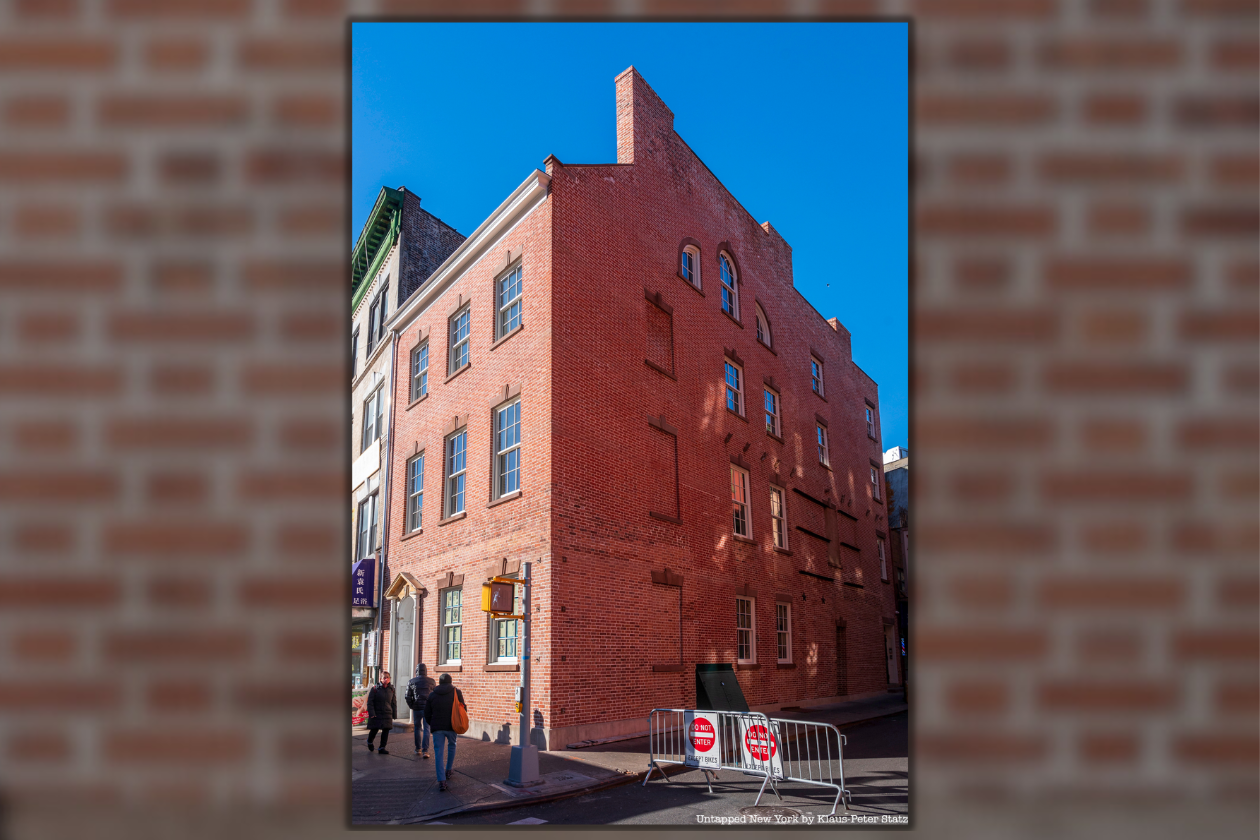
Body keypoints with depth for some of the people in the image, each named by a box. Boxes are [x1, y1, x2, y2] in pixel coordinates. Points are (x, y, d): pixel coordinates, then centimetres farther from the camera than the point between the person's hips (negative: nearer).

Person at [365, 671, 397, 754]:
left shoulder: (391, 689, 6)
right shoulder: (375, 688, -6)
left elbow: (394, 702, 14)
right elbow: (370, 702, -6)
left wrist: (394, 714, 11)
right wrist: (371, 713, -13)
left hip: (387, 714, 3)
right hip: (376, 714, -3)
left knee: (386, 731, -2)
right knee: (374, 730, 7)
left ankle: (382, 748, 6)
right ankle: (369, 742, 37)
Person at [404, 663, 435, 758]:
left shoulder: (411, 682, 1)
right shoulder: (431, 681, -1)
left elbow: (408, 697, 1)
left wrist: (412, 706, 13)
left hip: (417, 708, 1)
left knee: (417, 728, 16)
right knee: (426, 729, 0)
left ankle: (418, 749, 22)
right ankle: (425, 751, -8)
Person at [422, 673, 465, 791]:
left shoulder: (432, 695, 6)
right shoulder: (457, 692, 0)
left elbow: (427, 713, 9)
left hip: (437, 728, 0)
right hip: (451, 727, 0)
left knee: (438, 753, 2)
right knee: (451, 746, 26)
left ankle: (441, 781, -6)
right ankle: (448, 771, 33)